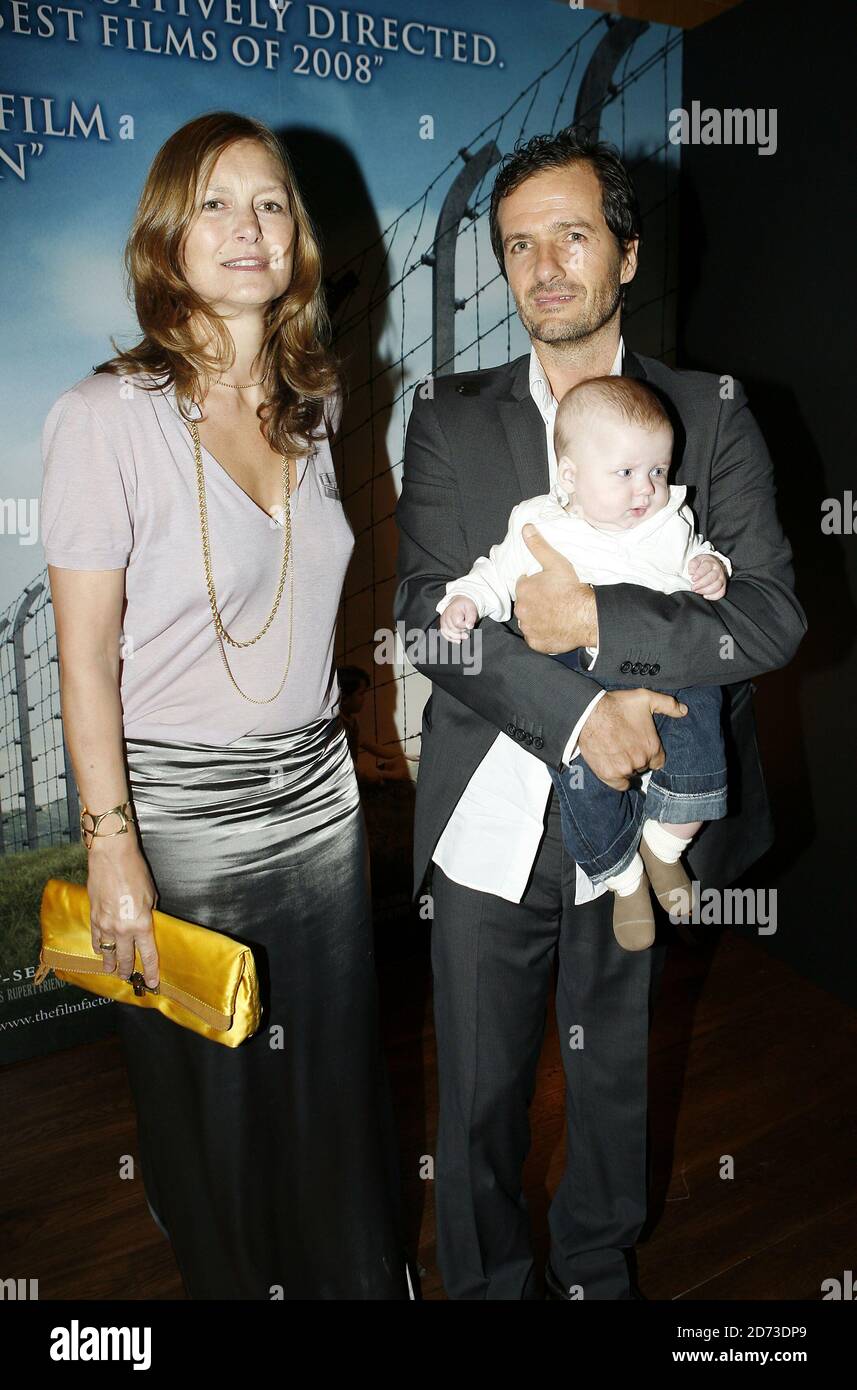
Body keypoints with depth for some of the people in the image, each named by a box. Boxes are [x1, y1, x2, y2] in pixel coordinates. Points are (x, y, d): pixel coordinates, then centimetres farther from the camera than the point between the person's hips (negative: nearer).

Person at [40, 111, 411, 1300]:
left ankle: (363, 1277, 47)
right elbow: (86, 657, -13)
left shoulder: (313, 404, 5)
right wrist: (113, 849, -14)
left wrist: (337, 754, 14)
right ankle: (229, 1282, 46)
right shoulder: (108, 416, -13)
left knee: (338, 1085, 19)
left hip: (317, 790, 5)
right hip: (181, 809, -4)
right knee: (210, 1105, 16)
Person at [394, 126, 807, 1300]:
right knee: (478, 1093, 14)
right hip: (490, 821, 0)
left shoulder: (712, 415, 2)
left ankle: (598, 1269, 48)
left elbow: (773, 616, -8)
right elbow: (430, 615, -9)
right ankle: (487, 1282, 42)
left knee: (613, 1075, 20)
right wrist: (579, 714, -20)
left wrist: (595, 616, -21)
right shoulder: (450, 418, 2)